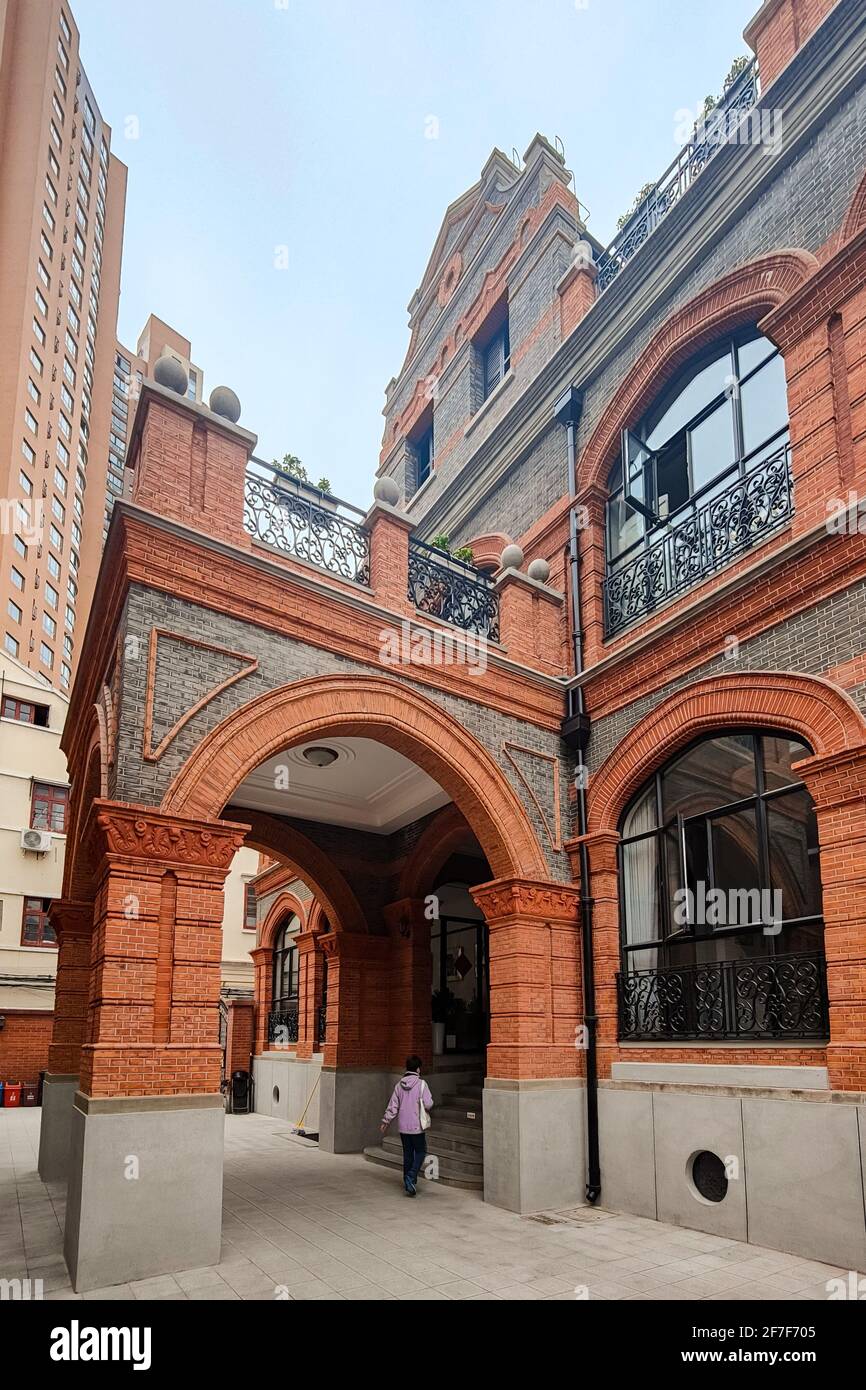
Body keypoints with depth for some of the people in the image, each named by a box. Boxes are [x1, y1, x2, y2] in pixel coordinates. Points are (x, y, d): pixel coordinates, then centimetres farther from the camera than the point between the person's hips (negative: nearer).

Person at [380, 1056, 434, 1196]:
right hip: (417, 1126, -5)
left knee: (407, 1153, 15)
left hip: (403, 1126, 5)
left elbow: (393, 1105, 3)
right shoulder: (421, 1084, -12)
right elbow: (428, 1104, -16)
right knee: (420, 1152, 8)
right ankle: (411, 1177, -9)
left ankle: (408, 1182, 21)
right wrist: (427, 1106, 7)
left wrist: (385, 1121, 10)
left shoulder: (399, 1085, 3)